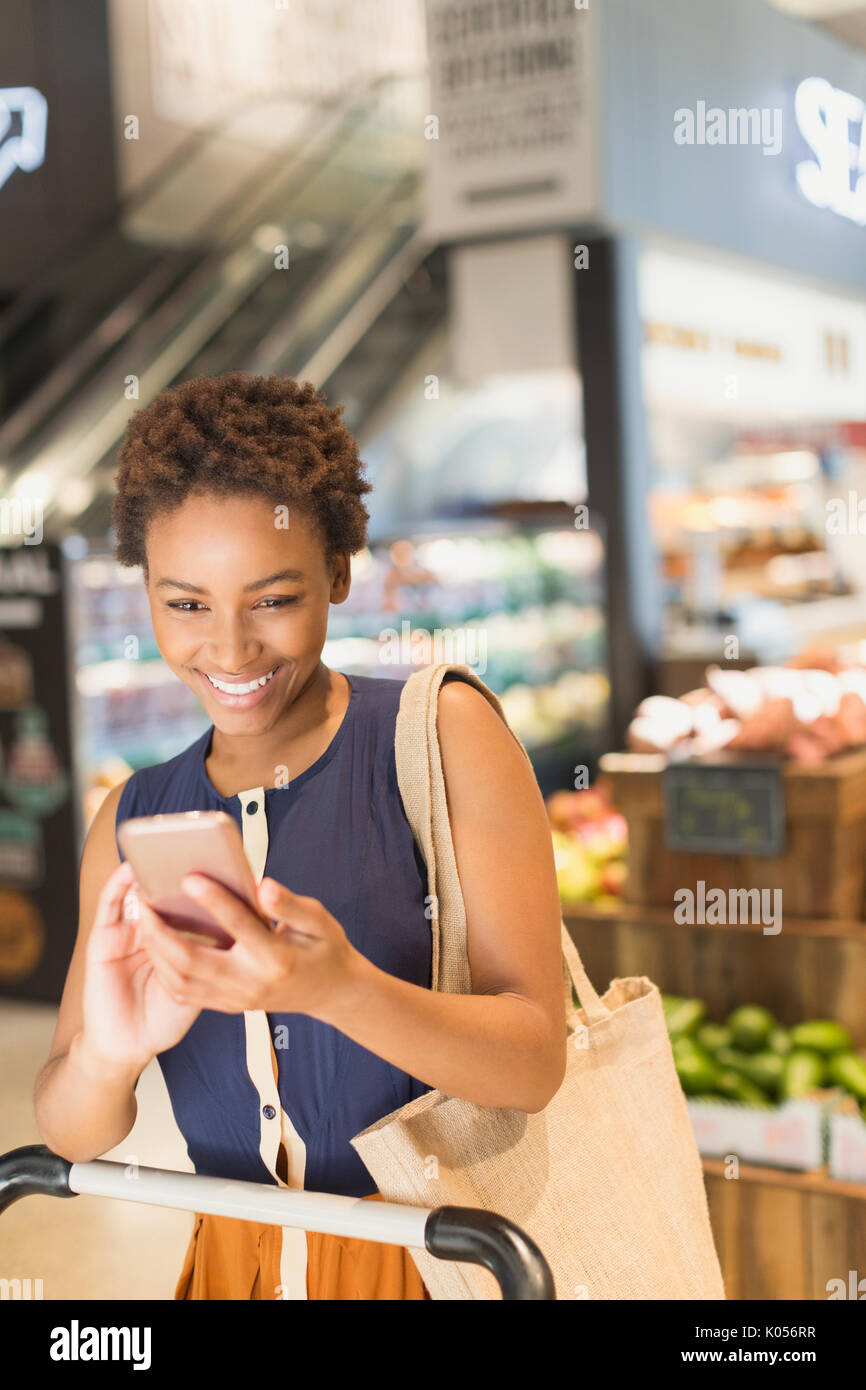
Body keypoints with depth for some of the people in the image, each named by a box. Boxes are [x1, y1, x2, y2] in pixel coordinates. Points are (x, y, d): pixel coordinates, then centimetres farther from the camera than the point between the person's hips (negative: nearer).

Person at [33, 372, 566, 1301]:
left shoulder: (439, 733, -9)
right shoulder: (133, 822, 1)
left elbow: (534, 1063, -15)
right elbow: (68, 1133, 0)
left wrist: (337, 989, -32)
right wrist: (107, 1053, -22)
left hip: (440, 1257, -4)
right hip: (235, 1262, 4)